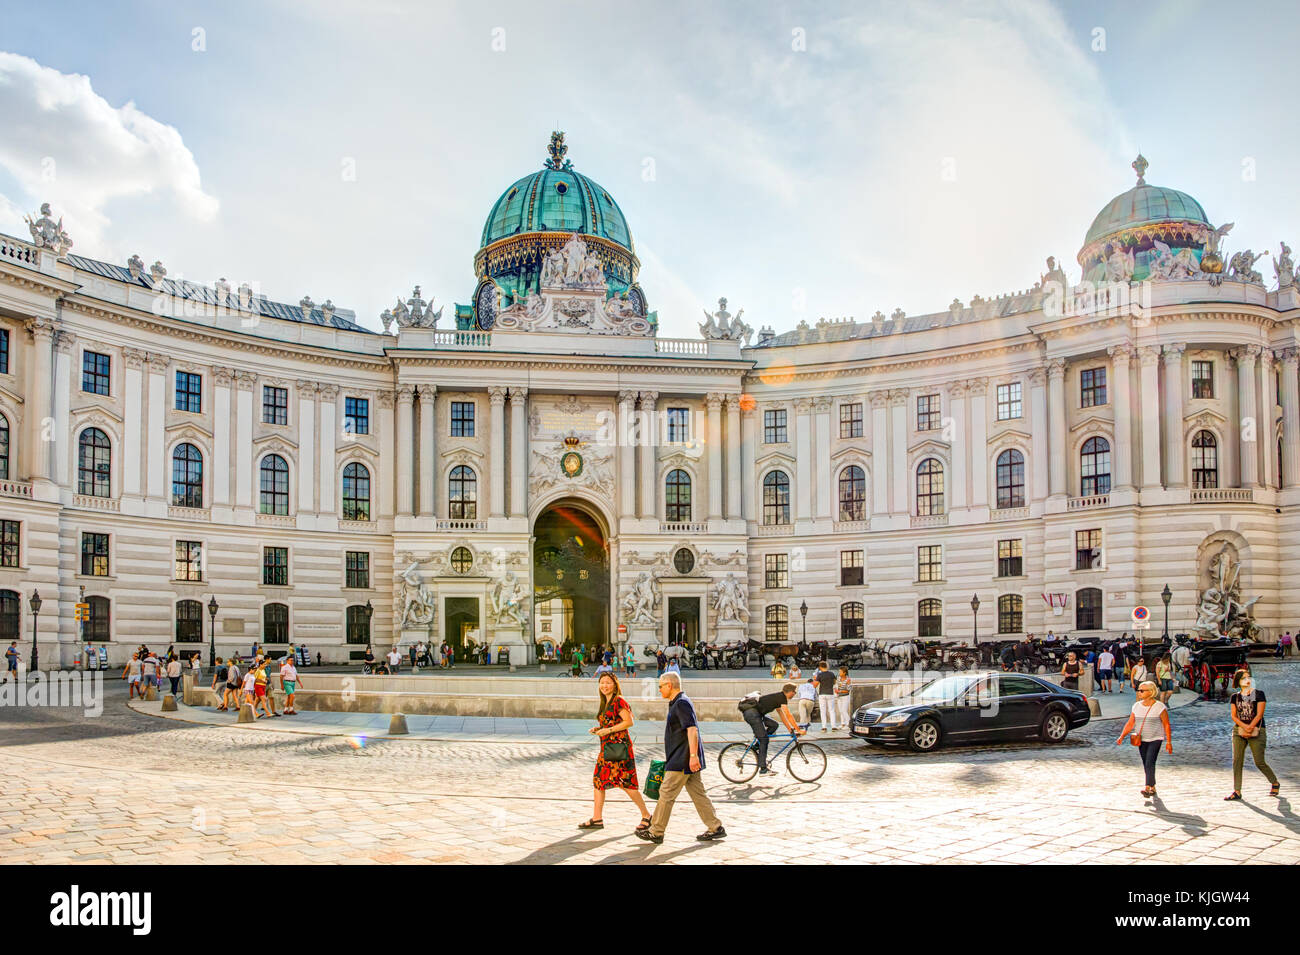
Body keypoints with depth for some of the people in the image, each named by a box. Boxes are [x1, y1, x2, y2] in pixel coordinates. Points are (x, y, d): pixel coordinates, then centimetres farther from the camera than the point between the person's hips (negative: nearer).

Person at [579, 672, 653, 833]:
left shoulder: (619, 701, -10)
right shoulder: (605, 703, 16)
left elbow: (629, 722, -17)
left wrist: (608, 730, -18)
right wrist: (598, 729, 8)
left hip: (619, 746, -9)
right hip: (606, 747, 9)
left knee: (626, 783, -8)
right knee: (598, 780, 7)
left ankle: (646, 815, 4)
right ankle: (597, 818, 12)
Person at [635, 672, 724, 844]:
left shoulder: (682, 703, -15)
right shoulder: (676, 703, 18)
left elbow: (692, 729, -25)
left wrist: (693, 755, -30)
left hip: (682, 761, -10)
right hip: (684, 760, 10)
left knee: (666, 794, -3)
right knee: (698, 794, 10)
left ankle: (655, 832, 4)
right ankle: (716, 828, 12)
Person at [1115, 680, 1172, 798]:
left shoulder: (1160, 707, -8)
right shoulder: (1137, 706, 6)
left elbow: (1167, 725, -5)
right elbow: (1130, 723, 7)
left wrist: (1169, 742, -7)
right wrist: (1122, 736, -4)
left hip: (1155, 739, -5)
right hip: (1141, 740, 5)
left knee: (1150, 763, -18)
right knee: (1146, 765, 9)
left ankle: (1148, 788, -21)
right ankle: (1153, 788, 23)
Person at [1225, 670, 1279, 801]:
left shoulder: (1259, 694, 0)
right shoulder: (1235, 697, 9)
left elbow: (1259, 714, -7)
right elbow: (1233, 715, 1)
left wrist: (1249, 729, -15)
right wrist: (1245, 727, -16)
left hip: (1256, 732, -3)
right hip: (1238, 731, 3)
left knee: (1259, 762, -2)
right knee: (1237, 761, -6)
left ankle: (1275, 783, 25)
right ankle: (1237, 792, -3)